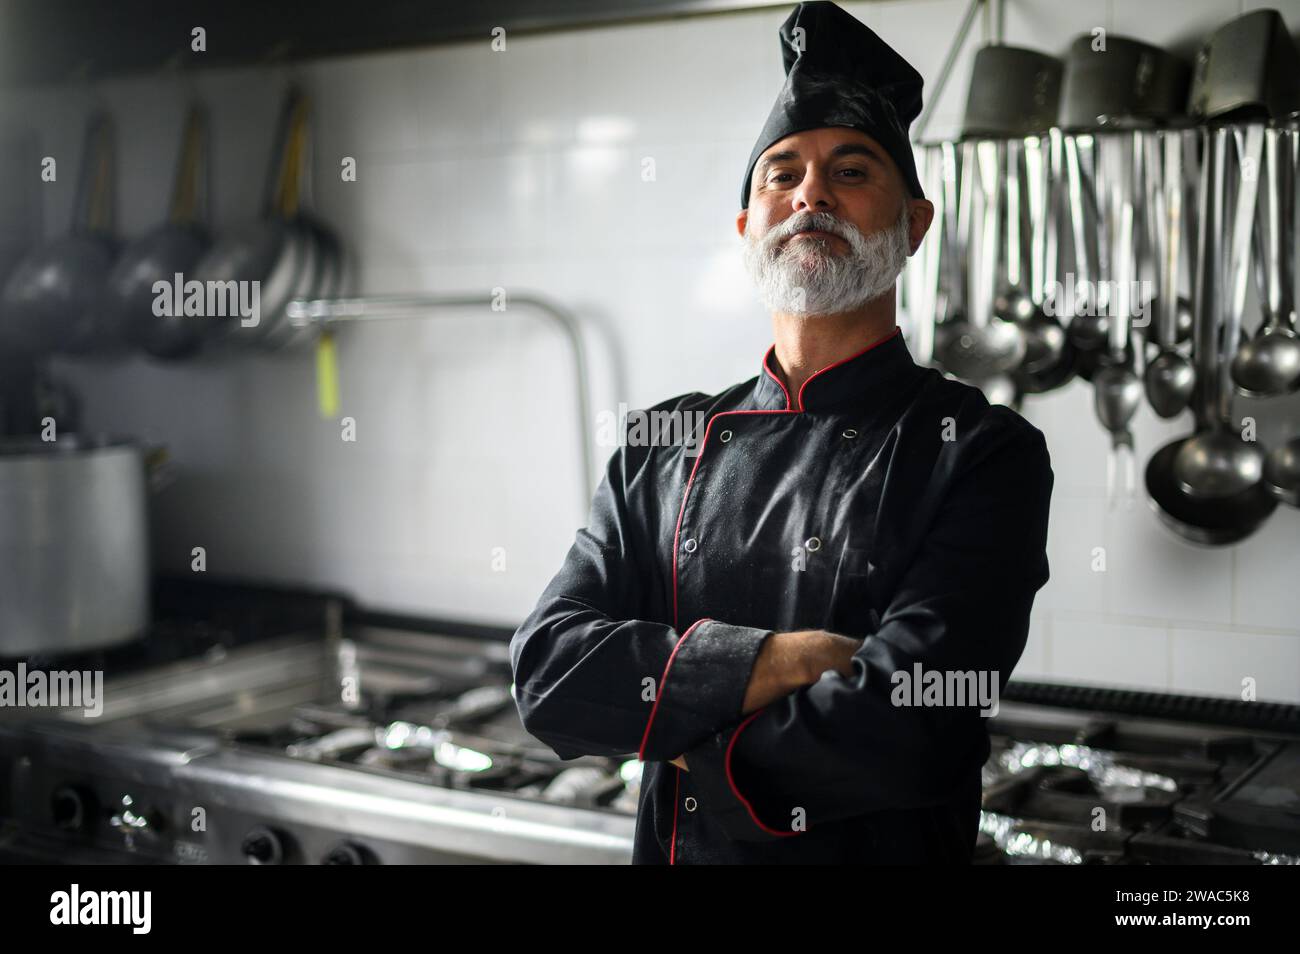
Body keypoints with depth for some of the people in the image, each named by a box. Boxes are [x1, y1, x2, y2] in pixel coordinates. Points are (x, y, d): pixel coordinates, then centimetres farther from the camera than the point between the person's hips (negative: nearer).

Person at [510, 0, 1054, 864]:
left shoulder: (985, 452, -13)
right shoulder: (663, 446, 1)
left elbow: (900, 735, -24)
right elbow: (548, 671, -9)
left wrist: (668, 730, -13)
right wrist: (771, 662, -22)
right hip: (670, 849, 4)